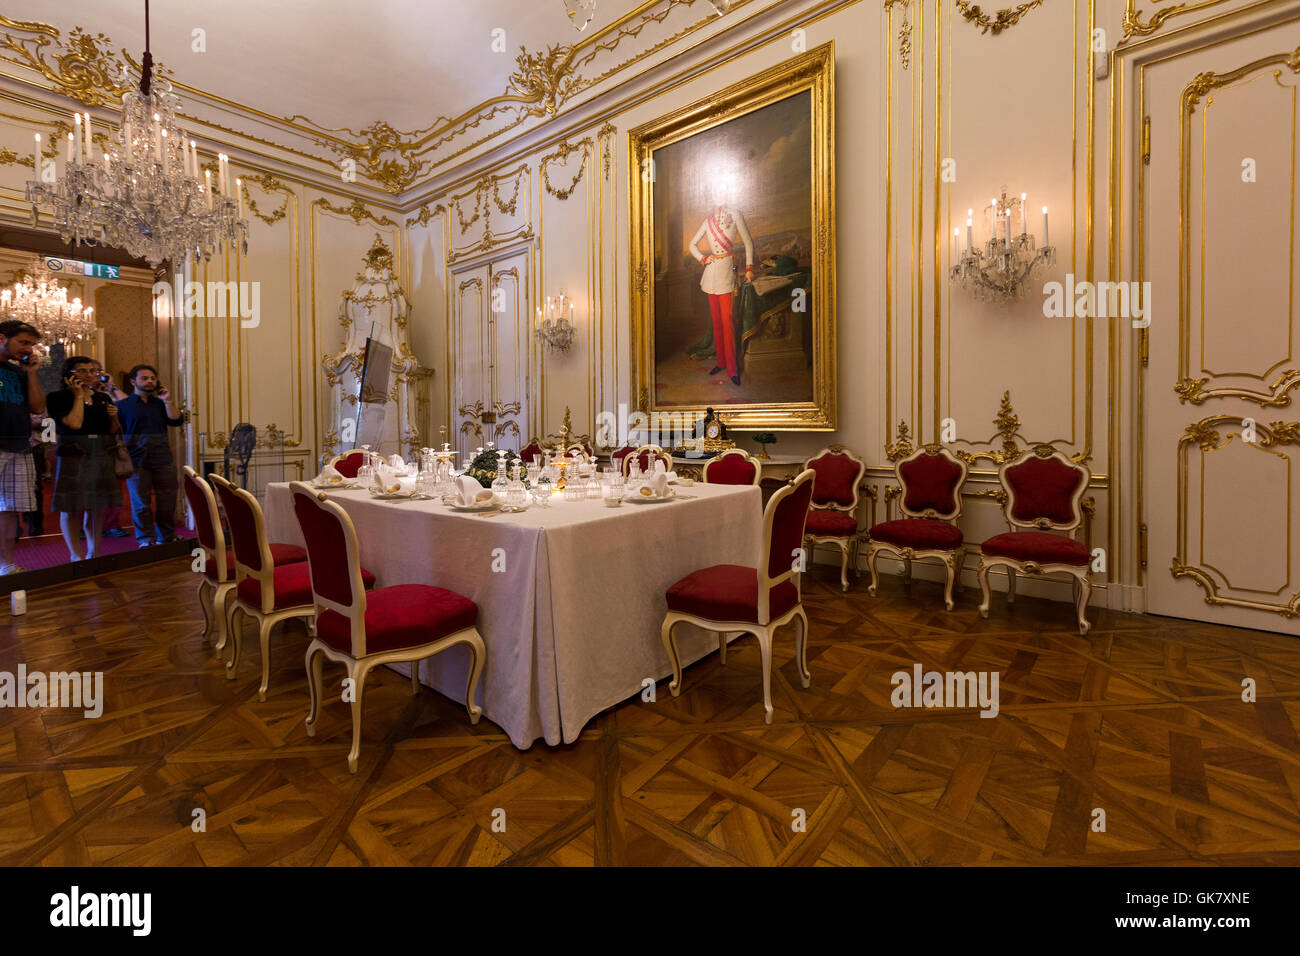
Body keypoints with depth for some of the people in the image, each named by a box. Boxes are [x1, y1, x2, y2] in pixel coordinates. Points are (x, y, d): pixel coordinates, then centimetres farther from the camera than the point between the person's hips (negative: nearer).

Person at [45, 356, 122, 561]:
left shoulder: (103, 398, 14)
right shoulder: (58, 398, -1)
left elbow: (114, 432, 18)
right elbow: (75, 423, -15)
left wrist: (114, 417, -3)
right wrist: (79, 395, -7)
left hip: (102, 457, 5)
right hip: (73, 457, -4)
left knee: (97, 508, 9)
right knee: (72, 509, -2)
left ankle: (93, 552, 18)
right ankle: (76, 555, 7)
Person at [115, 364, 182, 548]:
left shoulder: (160, 403, 15)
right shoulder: (122, 405, 5)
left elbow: (176, 422, 1)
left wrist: (167, 401, -5)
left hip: (164, 461, 3)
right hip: (137, 462, -2)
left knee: (167, 502, 5)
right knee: (140, 503, 2)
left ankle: (167, 536, 16)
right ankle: (146, 539, 11)